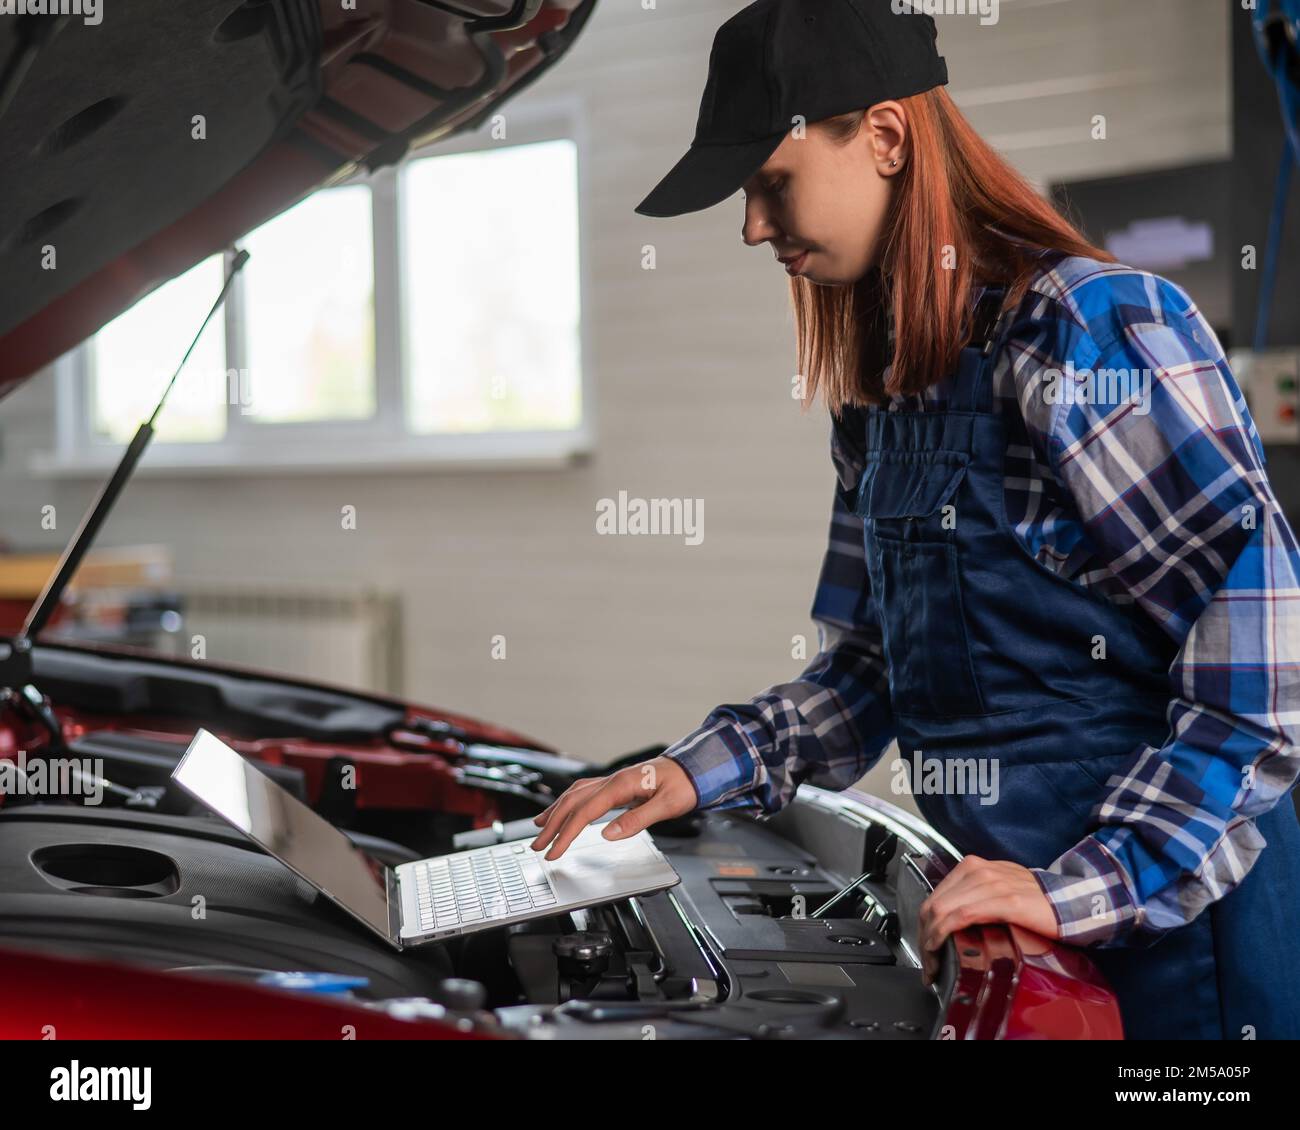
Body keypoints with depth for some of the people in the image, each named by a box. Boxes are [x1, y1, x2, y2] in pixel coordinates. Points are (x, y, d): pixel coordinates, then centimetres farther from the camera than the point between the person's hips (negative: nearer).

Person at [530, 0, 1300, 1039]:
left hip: (1176, 918, -8)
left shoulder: (1096, 329, -17)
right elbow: (871, 670, 17)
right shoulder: (882, 392, 10)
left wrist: (1094, 885, -25)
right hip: (1011, 911, 8)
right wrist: (702, 773, 4)